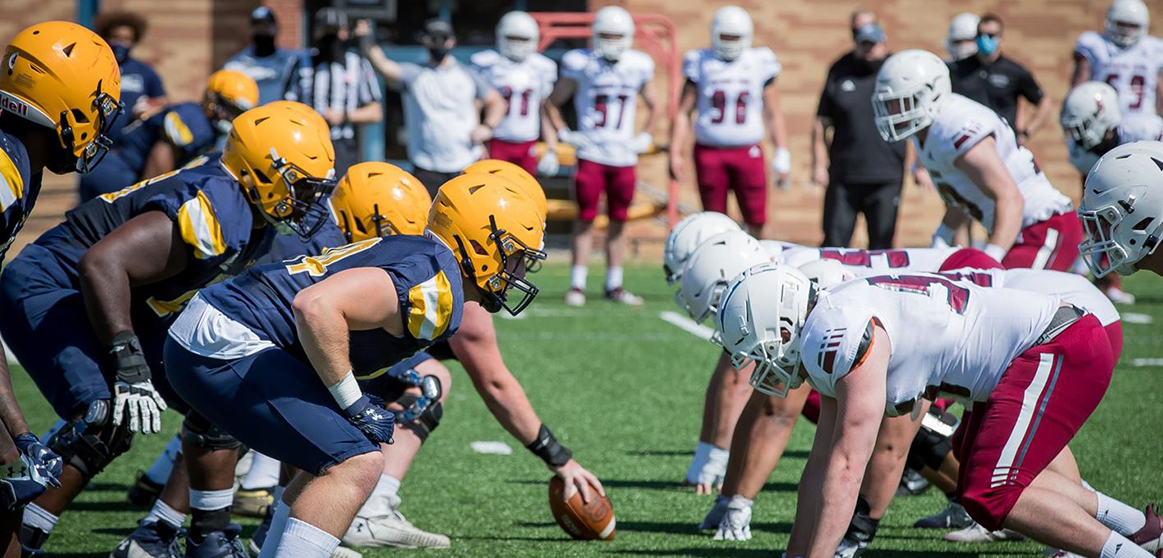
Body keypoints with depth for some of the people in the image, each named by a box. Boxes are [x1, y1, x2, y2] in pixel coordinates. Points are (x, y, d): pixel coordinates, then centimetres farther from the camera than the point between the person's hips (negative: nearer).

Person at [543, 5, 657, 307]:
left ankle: (614, 285, 13)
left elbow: (651, 106, 23)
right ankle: (577, 285, 1)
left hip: (624, 156, 3)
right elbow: (552, 104, 8)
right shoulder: (581, 64, -3)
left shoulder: (638, 66, 5)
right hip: (590, 154, -3)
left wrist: (645, 136, 12)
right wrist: (561, 134, -2)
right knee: (586, 218, -4)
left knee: (618, 221, 5)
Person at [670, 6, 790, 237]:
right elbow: (683, 112, 6)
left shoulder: (759, 64, 5)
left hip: (748, 153, 0)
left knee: (756, 222, -6)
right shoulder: (702, 64, 5)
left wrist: (782, 155, 2)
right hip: (709, 154, 0)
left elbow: (774, 114, 9)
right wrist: (676, 154, -3)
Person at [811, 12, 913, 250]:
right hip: (843, 177, 2)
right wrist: (819, 165, 5)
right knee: (834, 244, 2)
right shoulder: (840, 71, 5)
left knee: (881, 246, 2)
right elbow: (822, 123, 10)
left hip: (886, 179, -2)